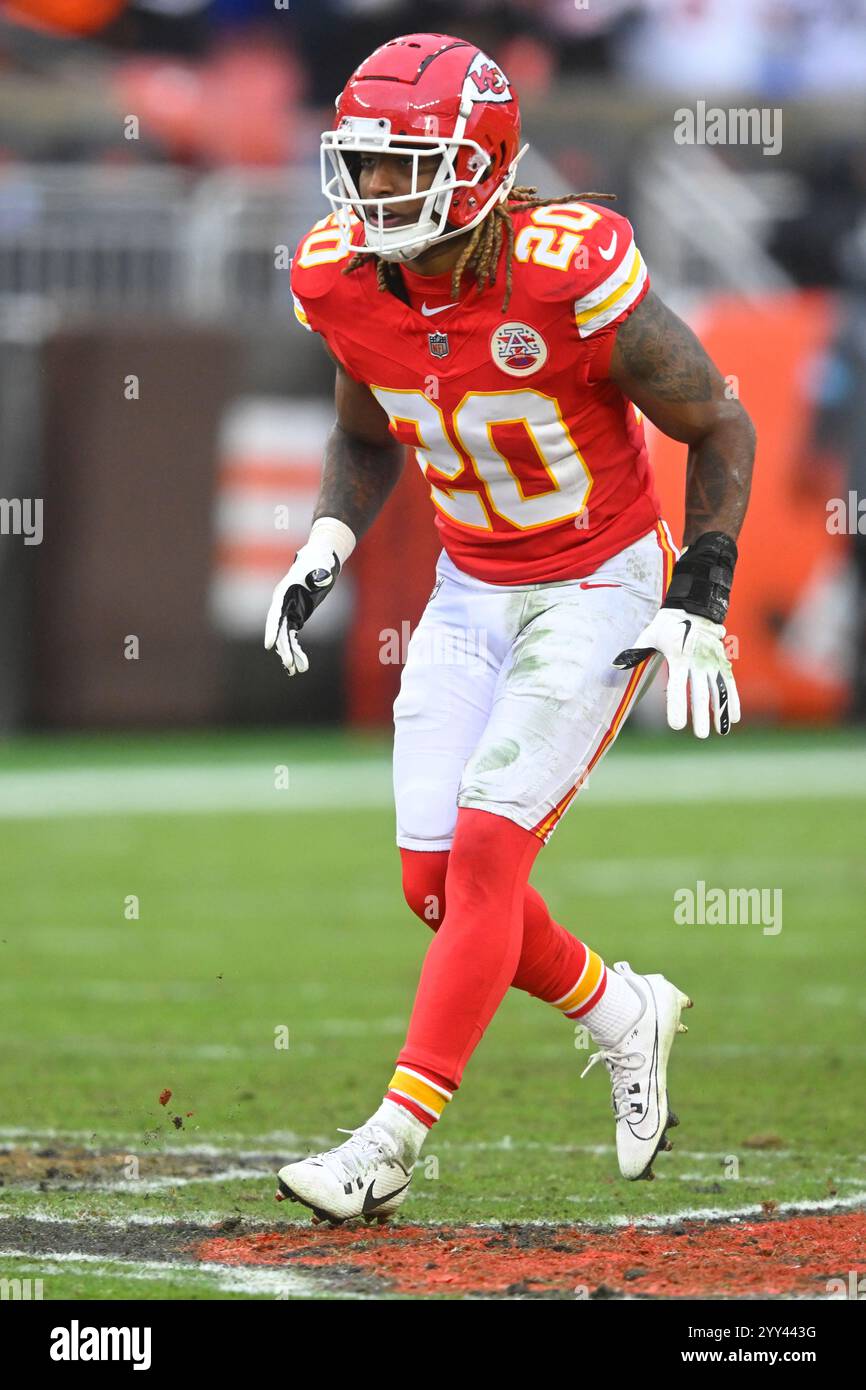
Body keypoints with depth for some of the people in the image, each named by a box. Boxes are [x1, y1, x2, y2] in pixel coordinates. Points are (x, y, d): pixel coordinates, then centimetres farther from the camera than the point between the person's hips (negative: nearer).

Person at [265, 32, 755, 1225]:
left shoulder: (569, 277, -27)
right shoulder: (344, 280, -10)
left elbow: (720, 429, -13)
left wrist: (700, 609, -16)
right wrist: (327, 544, -5)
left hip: (599, 590, -6)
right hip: (472, 589, 6)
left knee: (486, 851, -16)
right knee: (436, 886, 1)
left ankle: (392, 1143, -13)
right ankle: (626, 1016, 27)